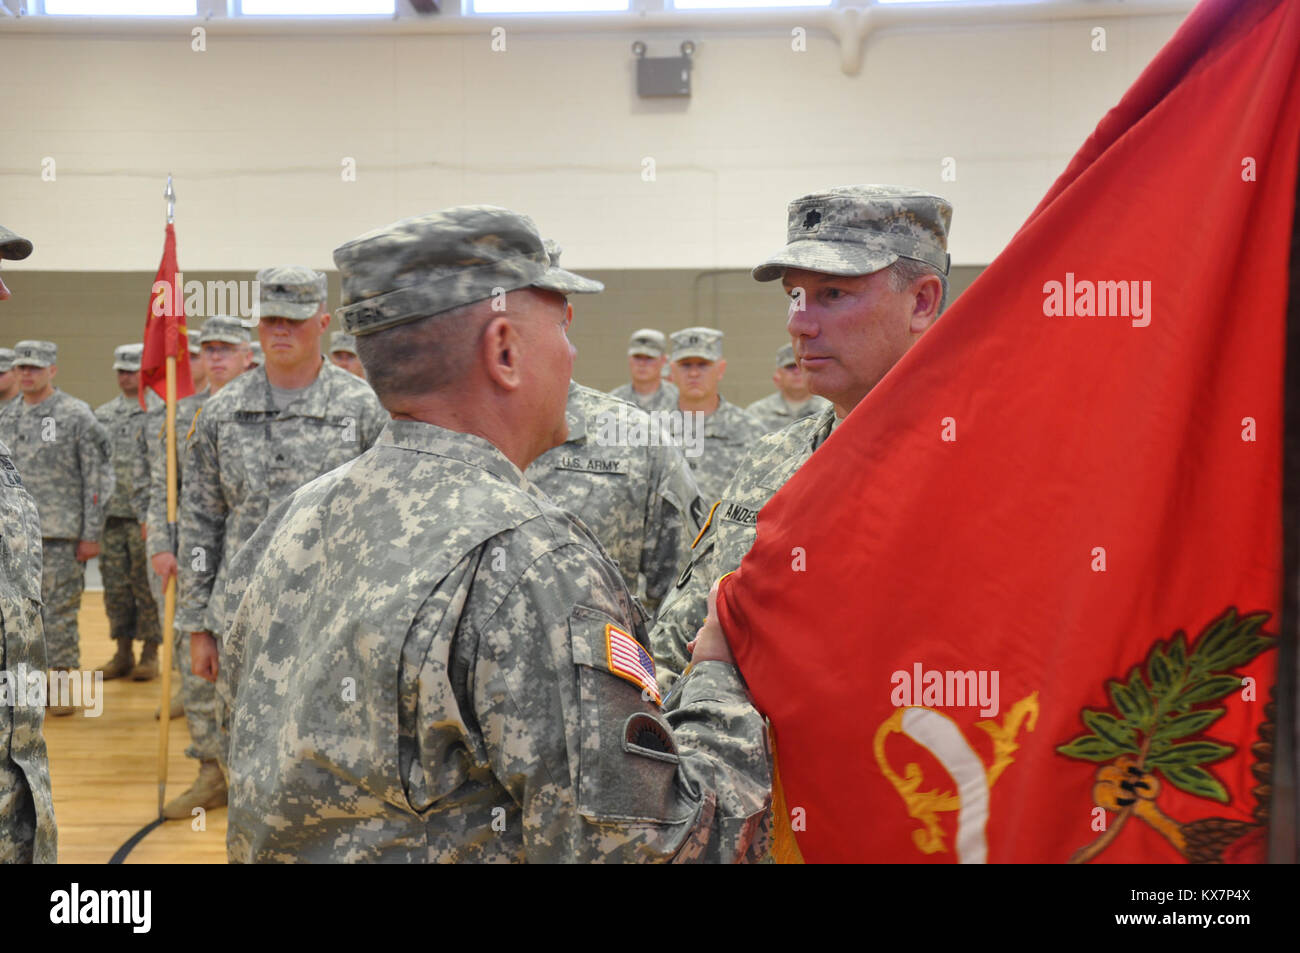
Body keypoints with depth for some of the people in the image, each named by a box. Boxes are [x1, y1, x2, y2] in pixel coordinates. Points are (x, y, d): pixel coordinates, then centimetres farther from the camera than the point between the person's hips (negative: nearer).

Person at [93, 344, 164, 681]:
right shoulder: (103, 415, 14)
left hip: (146, 515, -5)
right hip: (110, 514, 5)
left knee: (148, 587, 0)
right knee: (115, 587, 9)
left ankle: (150, 654, 9)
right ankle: (123, 653, 18)